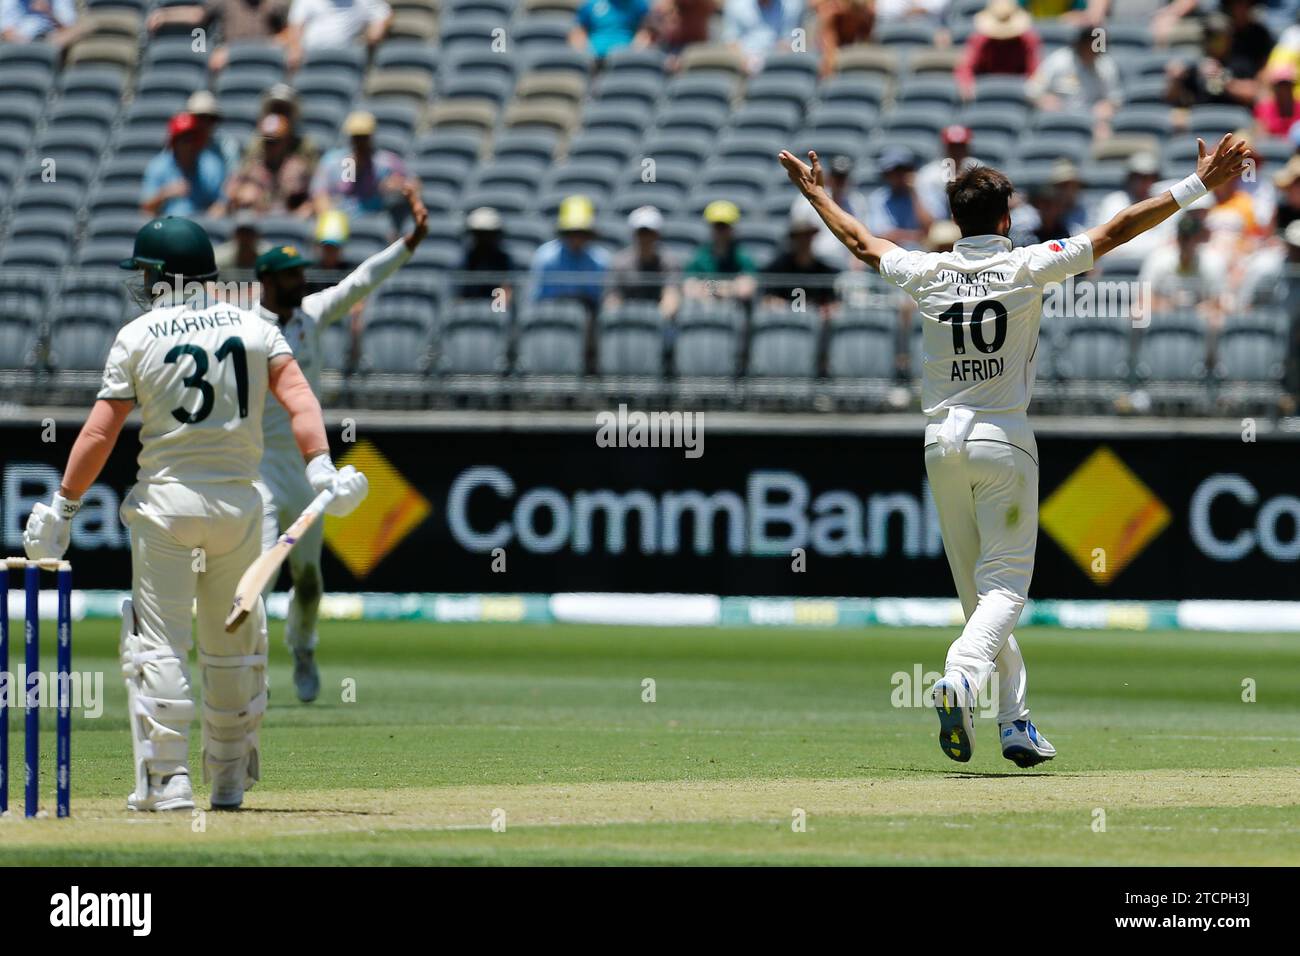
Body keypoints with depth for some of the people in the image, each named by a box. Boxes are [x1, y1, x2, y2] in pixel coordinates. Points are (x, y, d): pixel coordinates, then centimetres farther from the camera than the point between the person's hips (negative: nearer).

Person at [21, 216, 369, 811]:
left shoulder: (137, 337, -2)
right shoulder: (254, 328, 5)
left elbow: (100, 432, -5)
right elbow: (297, 398, -9)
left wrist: (62, 507, 1)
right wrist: (320, 472, -16)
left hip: (165, 502, -3)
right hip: (238, 503, 3)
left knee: (158, 644, 1)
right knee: (234, 645, 15)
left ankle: (167, 780, -7)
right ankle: (230, 780, 21)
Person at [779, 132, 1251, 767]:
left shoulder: (928, 274, 2)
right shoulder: (1025, 268, -8)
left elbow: (861, 242, 19)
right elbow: (1116, 232, -10)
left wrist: (816, 195, 37)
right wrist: (1198, 185, -8)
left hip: (941, 444, 4)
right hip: (1003, 441, -4)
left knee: (978, 589, 12)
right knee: (1005, 585, -5)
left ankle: (1015, 721, 11)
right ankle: (960, 679, -32)